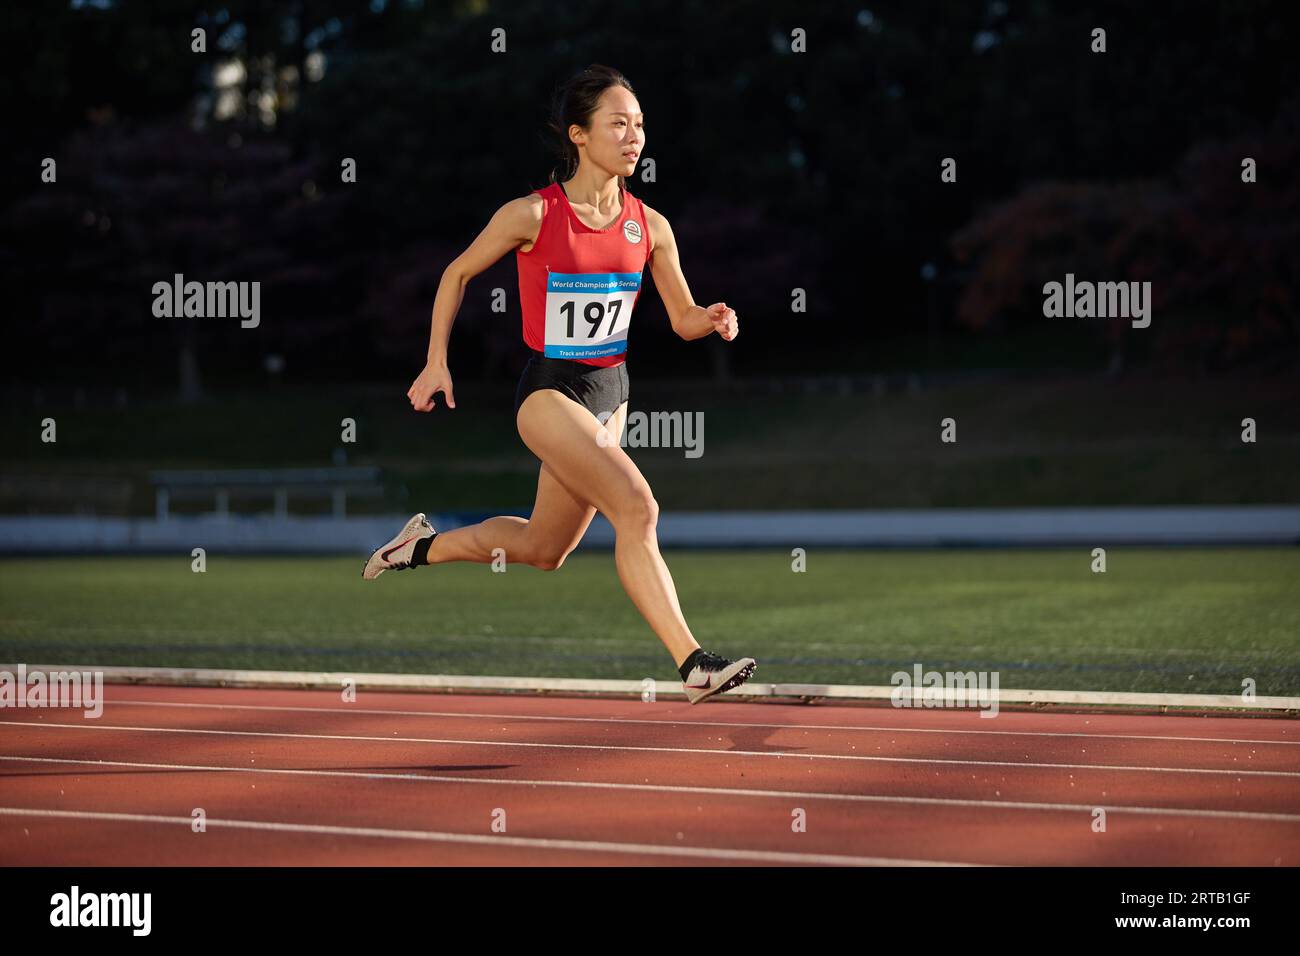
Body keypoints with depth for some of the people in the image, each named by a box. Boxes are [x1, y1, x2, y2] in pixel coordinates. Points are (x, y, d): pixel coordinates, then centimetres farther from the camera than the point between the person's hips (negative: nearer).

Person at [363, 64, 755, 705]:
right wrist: (436, 362, 1)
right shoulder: (533, 215, -11)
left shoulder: (650, 226, 0)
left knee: (543, 550, 17)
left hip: (609, 395, 6)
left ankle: (424, 546, 41)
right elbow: (458, 273, 4)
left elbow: (682, 318, 10)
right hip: (550, 392, -6)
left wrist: (711, 320, -13)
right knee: (636, 508, -24)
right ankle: (691, 665, -25)